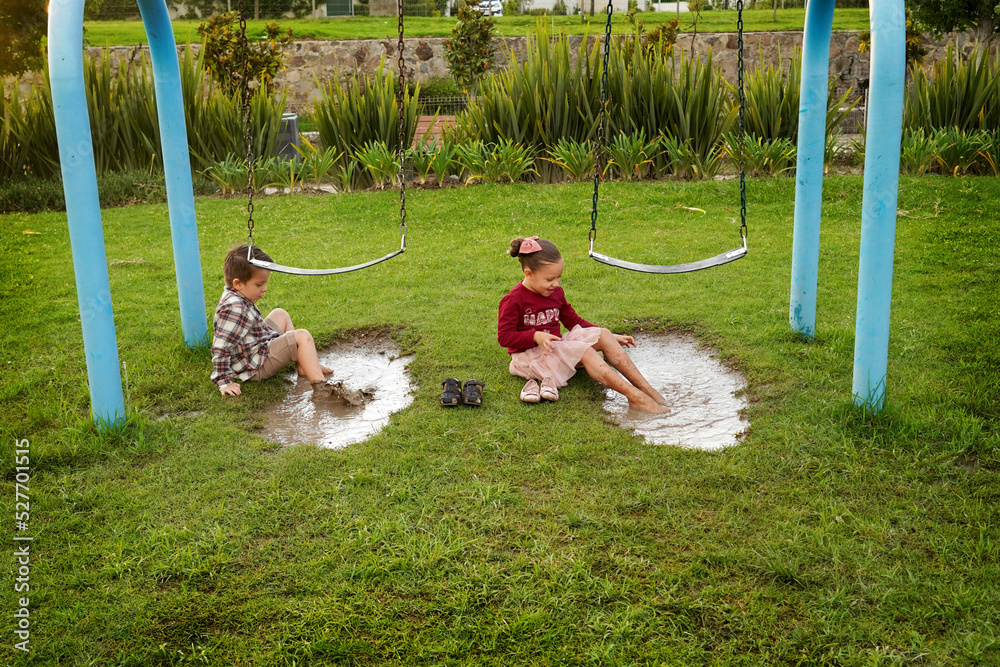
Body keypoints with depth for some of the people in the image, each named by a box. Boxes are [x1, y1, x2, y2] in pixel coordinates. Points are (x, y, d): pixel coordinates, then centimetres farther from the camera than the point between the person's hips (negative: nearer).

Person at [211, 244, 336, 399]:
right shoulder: (233, 308, -29)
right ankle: (320, 388, -30)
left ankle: (304, 365, 20)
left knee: (280, 314, 25)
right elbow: (220, 348, -30)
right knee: (303, 336, -18)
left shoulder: (239, 298, 3)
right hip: (255, 367, -11)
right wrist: (224, 382, -27)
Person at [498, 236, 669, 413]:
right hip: (529, 355, -7)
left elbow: (574, 321, 18)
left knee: (603, 335, -13)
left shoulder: (556, 293, 8)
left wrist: (609, 338, 12)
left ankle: (647, 389, -21)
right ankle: (635, 397, -36)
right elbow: (504, 336, -16)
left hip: (557, 345, 7)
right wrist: (536, 336, -31)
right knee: (584, 351, -28)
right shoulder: (513, 300, -14)